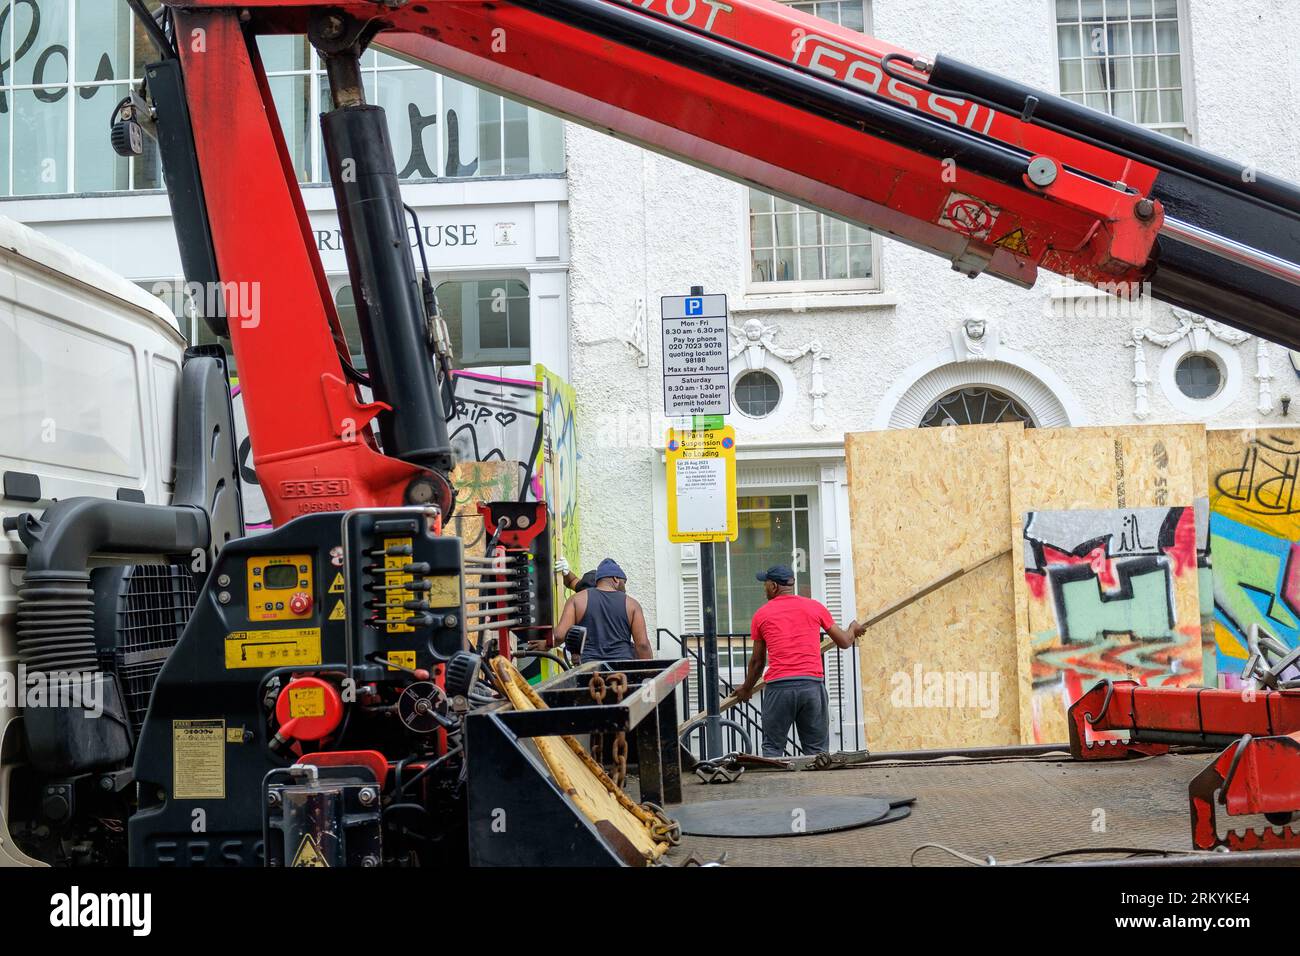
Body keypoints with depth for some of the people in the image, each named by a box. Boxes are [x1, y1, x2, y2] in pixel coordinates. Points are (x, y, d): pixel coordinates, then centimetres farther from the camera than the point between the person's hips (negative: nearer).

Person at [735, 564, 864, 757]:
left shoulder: (762, 615, 8)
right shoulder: (815, 607, 9)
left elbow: (757, 660, 15)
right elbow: (844, 642, 18)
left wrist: (746, 689, 31)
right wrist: (853, 629, 41)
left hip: (778, 686, -1)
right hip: (812, 684, 1)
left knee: (772, 749, 6)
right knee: (817, 751, 7)